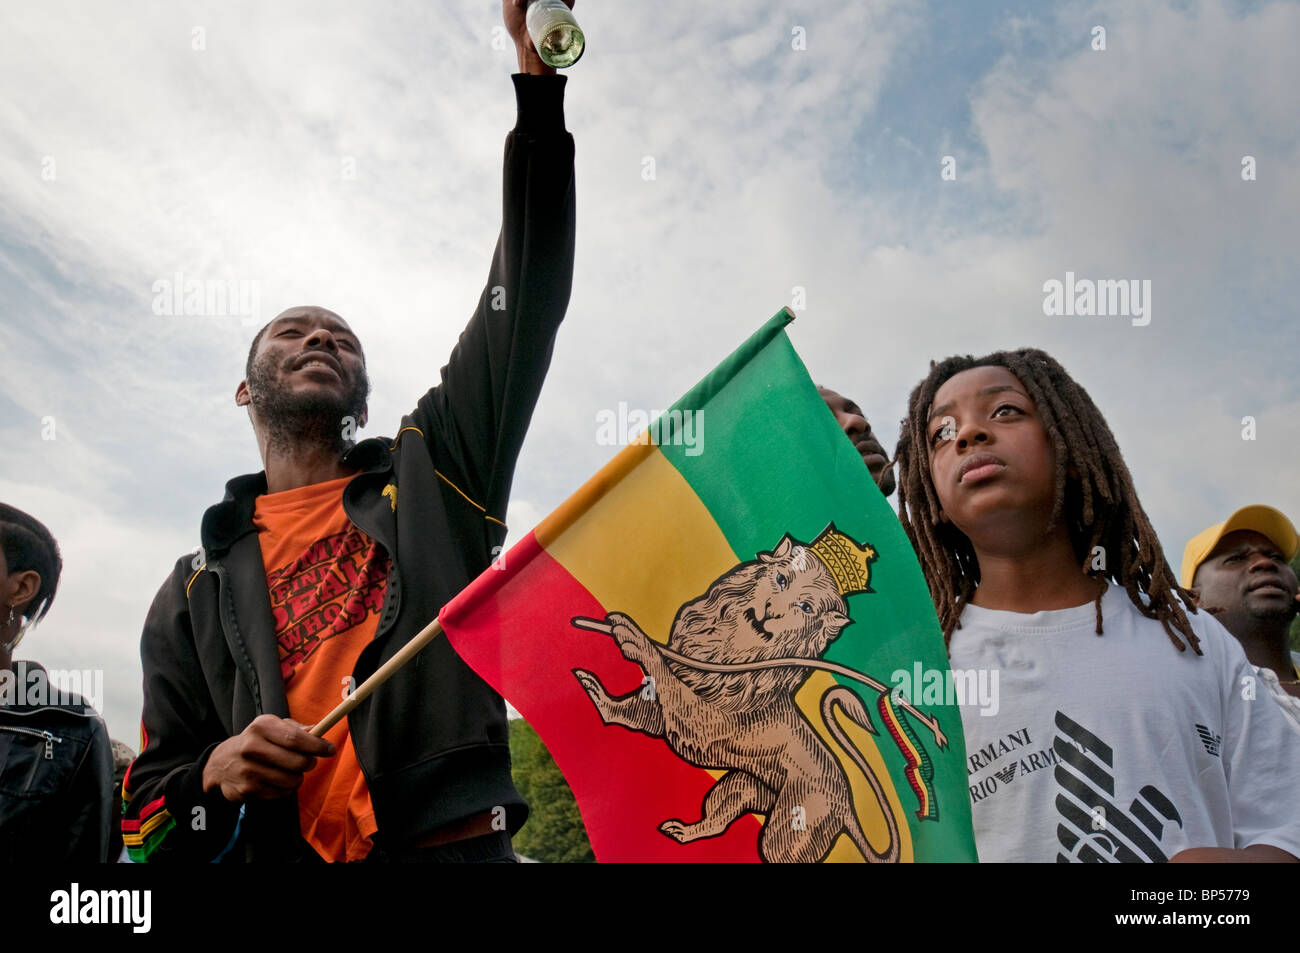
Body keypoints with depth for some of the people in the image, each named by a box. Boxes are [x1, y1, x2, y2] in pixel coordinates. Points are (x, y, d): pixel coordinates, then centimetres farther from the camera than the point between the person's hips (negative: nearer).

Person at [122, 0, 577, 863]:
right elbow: (151, 810, 17)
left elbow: (533, 289, 8)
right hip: (272, 851, -1)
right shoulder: (200, 587, 18)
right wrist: (217, 774, -6)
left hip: (455, 841, 1)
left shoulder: (429, 469, 15)